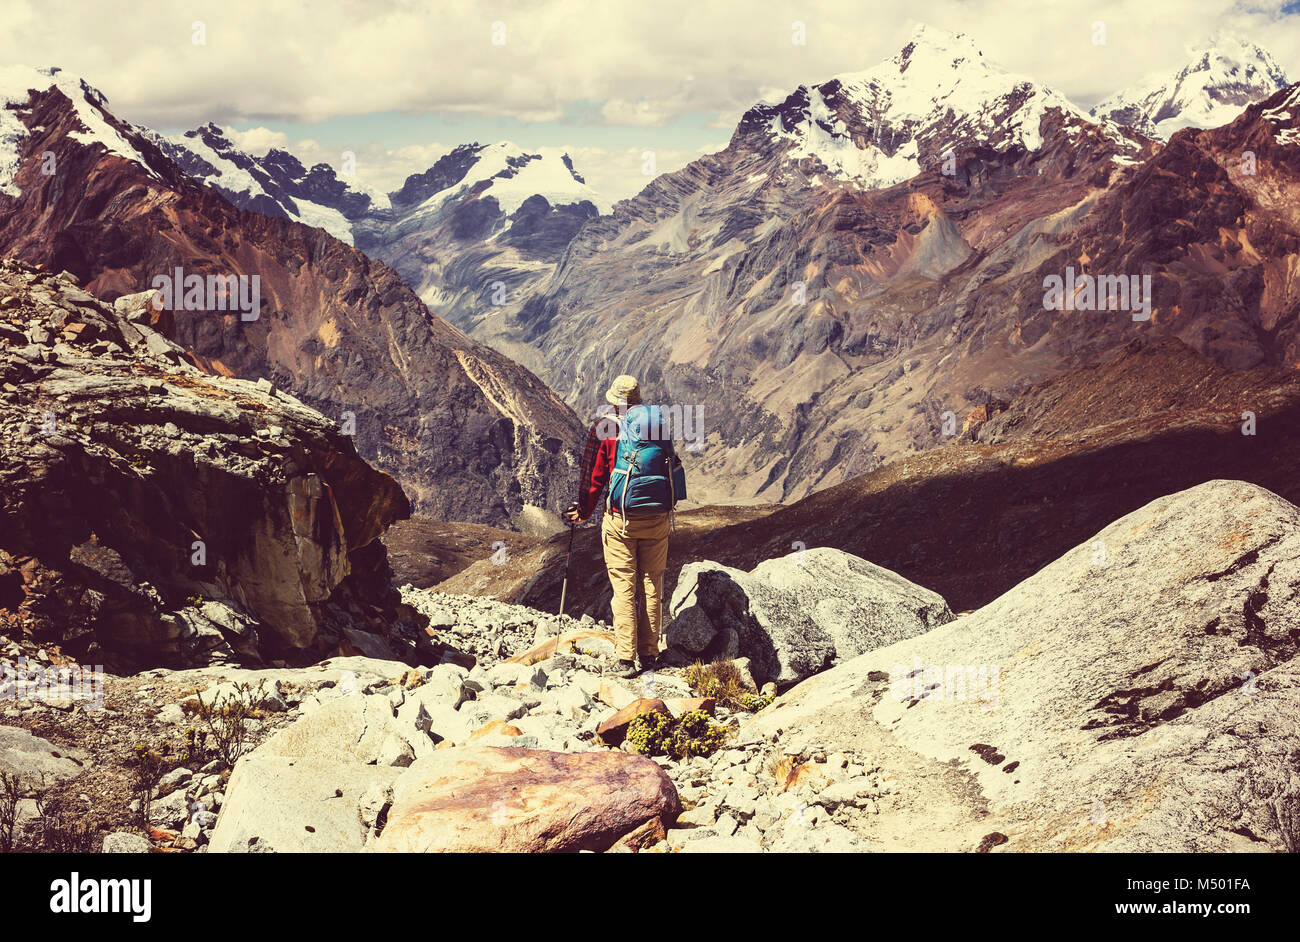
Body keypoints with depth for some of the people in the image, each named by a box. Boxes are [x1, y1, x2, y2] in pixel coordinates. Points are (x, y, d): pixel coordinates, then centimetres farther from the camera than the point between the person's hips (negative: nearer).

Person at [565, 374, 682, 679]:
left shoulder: (604, 427, -4)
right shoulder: (659, 423, 7)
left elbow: (593, 474, 0)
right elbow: (672, 467, 14)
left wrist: (584, 510, 13)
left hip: (621, 518, -3)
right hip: (658, 516, 3)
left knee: (624, 587, 1)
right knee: (652, 584, 11)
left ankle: (625, 659, -2)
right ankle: (649, 654, 16)